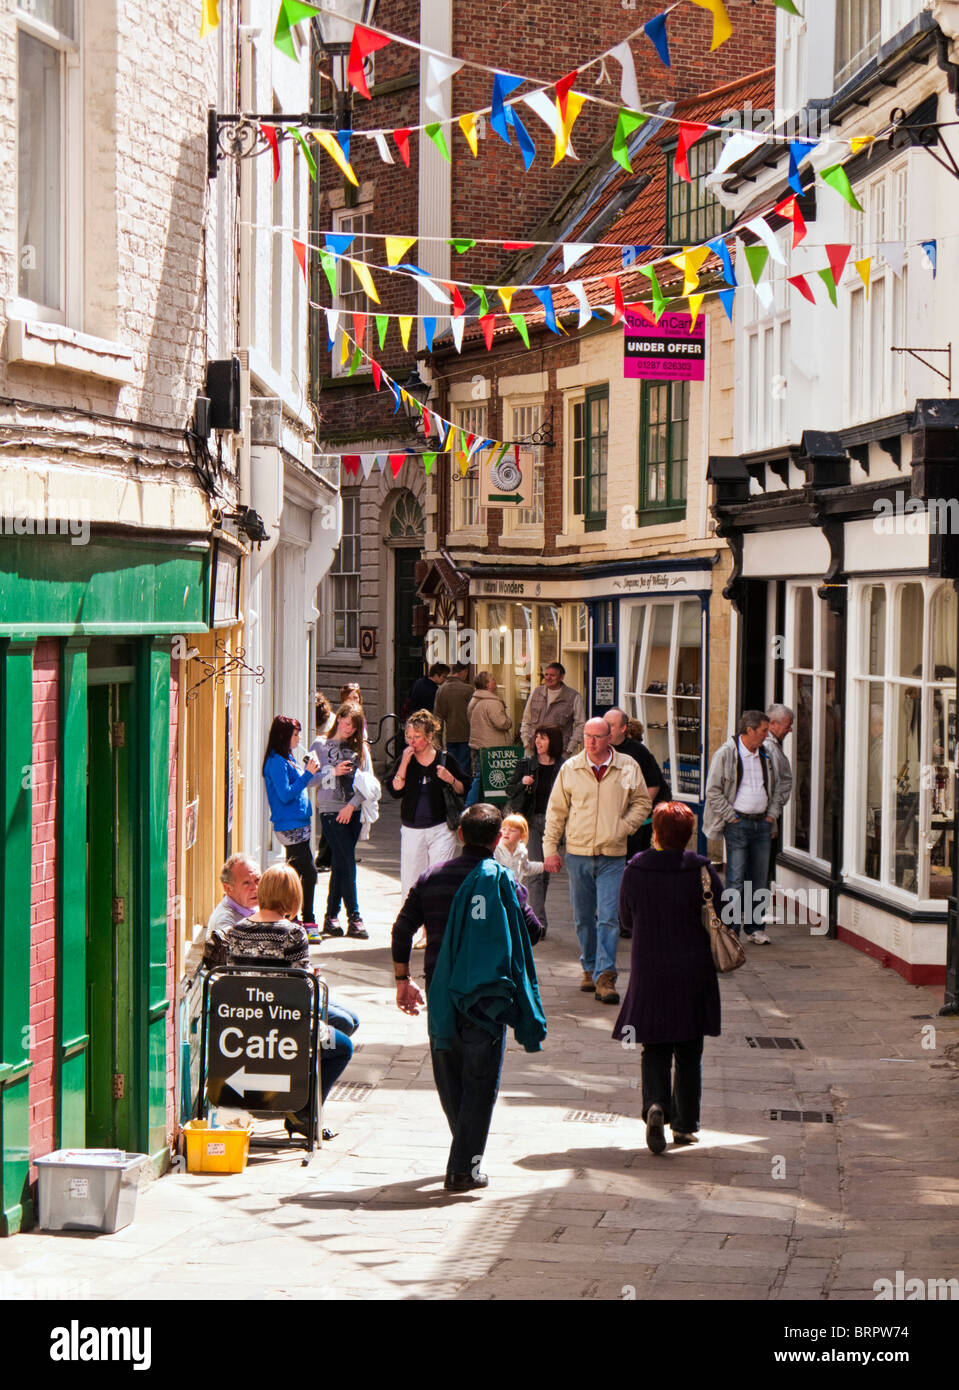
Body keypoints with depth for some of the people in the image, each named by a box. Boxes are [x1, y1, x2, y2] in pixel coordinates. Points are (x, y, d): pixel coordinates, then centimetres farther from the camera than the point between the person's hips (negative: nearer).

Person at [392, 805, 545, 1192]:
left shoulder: (431, 878, 4)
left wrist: (402, 980, 14)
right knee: (480, 1080, 1)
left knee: (449, 1076, 19)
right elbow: (532, 931, -6)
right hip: (486, 995, -4)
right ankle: (464, 1169, -3)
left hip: (440, 991, 4)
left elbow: (402, 930, 4)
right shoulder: (501, 880, -6)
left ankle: (466, 1149, 33)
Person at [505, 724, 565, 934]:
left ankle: (536, 916, 27)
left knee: (546, 869, 9)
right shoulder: (526, 765, 5)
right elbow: (510, 791, 10)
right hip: (532, 820, 0)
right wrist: (522, 783, -10)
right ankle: (539, 921, -8)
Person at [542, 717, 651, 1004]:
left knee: (609, 918, -11)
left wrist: (623, 827, -4)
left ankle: (605, 976, -13)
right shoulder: (570, 768, 2)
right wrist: (550, 848, 4)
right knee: (583, 918, 10)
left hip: (612, 855, -2)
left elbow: (642, 803, 12)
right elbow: (556, 810, 8)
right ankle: (590, 969, 26)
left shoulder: (628, 768, 0)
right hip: (578, 853, 2)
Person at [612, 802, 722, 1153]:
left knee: (655, 1049, 9)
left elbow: (626, 916, 6)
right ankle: (684, 1124, 15)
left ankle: (655, 1105, -15)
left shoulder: (635, 870, -6)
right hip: (693, 973, 0)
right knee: (689, 1052, 11)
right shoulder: (701, 870, -10)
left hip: (648, 973, 0)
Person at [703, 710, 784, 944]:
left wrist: (772, 814, 8)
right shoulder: (725, 754, -7)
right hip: (737, 824, -6)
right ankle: (730, 930, -3)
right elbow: (713, 791, -7)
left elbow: (775, 788, 21)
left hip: (762, 824, 6)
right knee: (736, 880, -8)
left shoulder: (765, 755, 11)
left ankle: (754, 927, 17)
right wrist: (732, 817, -10)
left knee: (759, 879, 8)